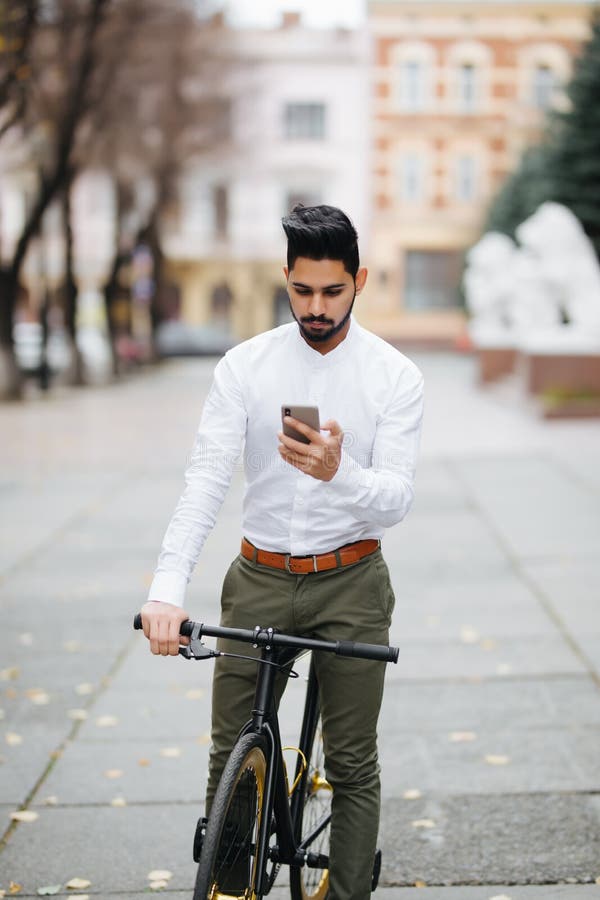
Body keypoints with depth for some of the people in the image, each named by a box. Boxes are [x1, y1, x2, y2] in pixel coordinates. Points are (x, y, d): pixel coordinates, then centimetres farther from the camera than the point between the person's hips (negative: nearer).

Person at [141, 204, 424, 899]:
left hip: (350, 585, -1)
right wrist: (167, 589, -24)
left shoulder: (395, 377, -6)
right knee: (231, 755, 6)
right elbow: (206, 478, -11)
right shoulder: (244, 366, -3)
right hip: (259, 580, 1)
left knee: (352, 764, 4)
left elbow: (396, 498, -12)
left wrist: (339, 472, -36)